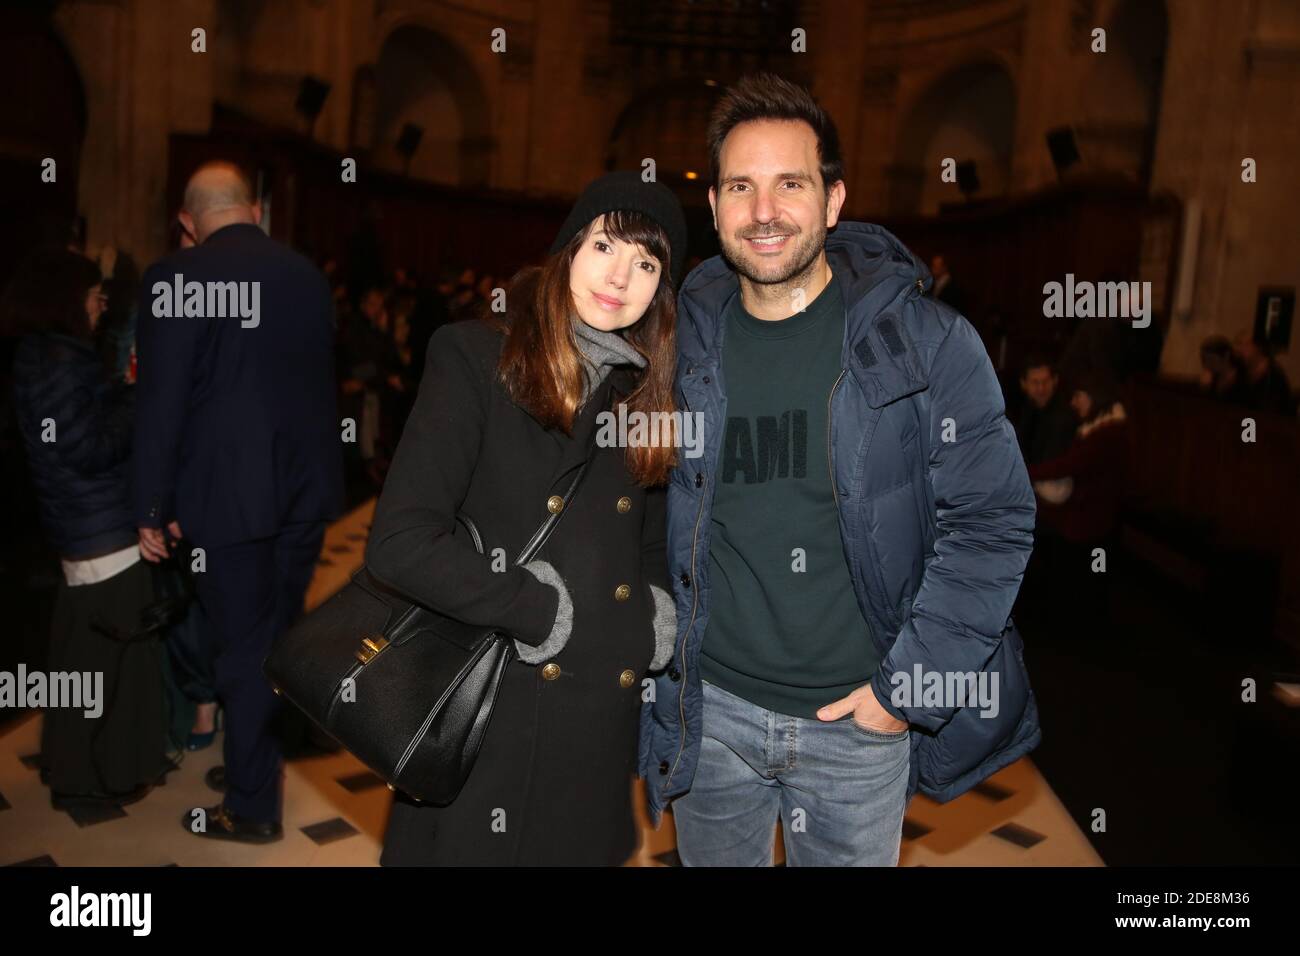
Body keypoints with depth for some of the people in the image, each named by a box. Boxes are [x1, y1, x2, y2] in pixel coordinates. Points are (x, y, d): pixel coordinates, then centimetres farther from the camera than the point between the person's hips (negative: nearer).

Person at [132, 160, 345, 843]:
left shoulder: (176, 279, -11)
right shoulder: (308, 274, 5)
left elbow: (162, 402, -11)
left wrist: (153, 507, -3)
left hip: (229, 492, -5)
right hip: (305, 485, 6)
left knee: (245, 646, 6)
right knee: (281, 633, 19)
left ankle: (252, 807, 20)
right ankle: (257, 760, 39)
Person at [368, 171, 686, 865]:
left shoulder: (645, 395, 8)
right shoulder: (476, 357, -10)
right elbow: (400, 543, -18)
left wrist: (654, 617, -1)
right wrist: (540, 611, -14)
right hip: (483, 725, -5)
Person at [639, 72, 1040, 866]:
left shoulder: (927, 342, -11)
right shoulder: (680, 343, -2)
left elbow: (993, 521, -9)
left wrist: (908, 687, -12)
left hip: (861, 716, -2)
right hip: (709, 710, 3)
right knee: (712, 860, 21)